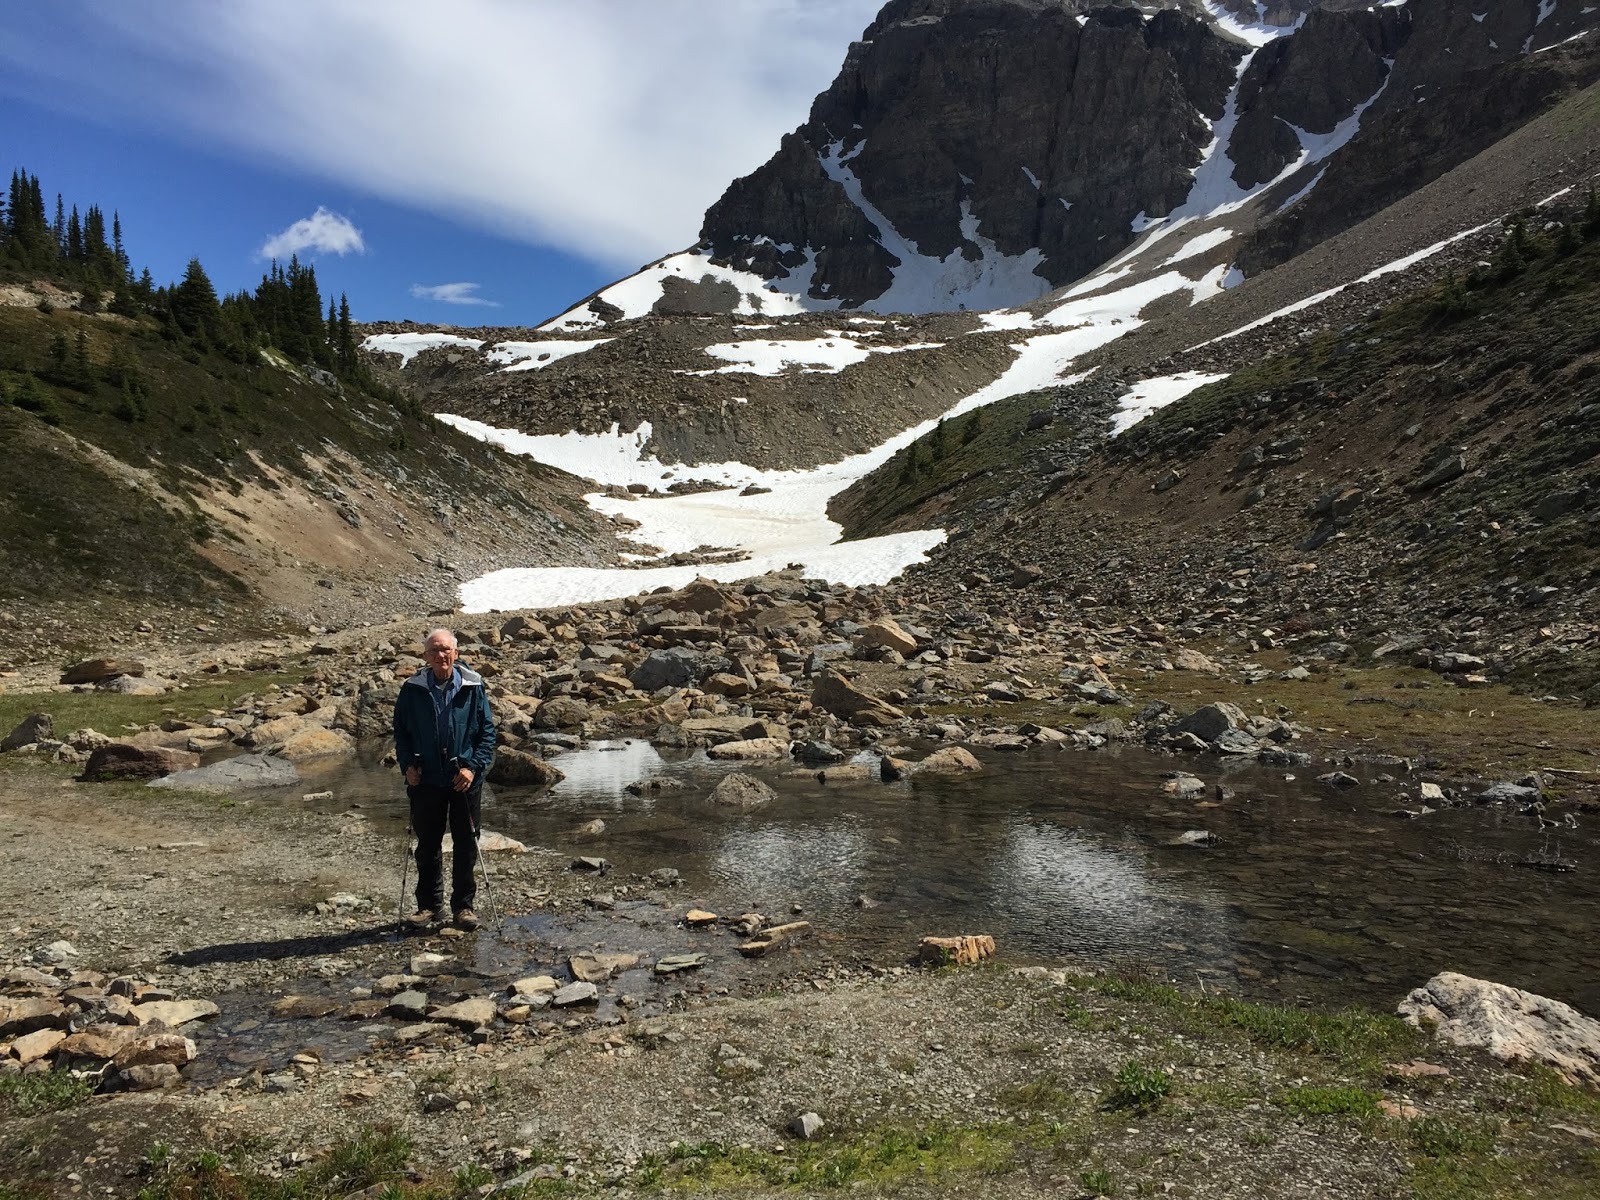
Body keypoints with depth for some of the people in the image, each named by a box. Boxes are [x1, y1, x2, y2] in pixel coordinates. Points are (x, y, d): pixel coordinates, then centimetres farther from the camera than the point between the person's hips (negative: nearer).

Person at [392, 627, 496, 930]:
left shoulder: (474, 688, -4)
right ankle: (429, 904, 25)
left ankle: (463, 905, 19)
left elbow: (488, 732, 0)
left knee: (466, 845, 6)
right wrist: (407, 765, -4)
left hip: (465, 780, -1)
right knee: (428, 845, 10)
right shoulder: (412, 690, 0)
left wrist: (474, 767, -10)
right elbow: (400, 731, 10)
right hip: (426, 781, 1)